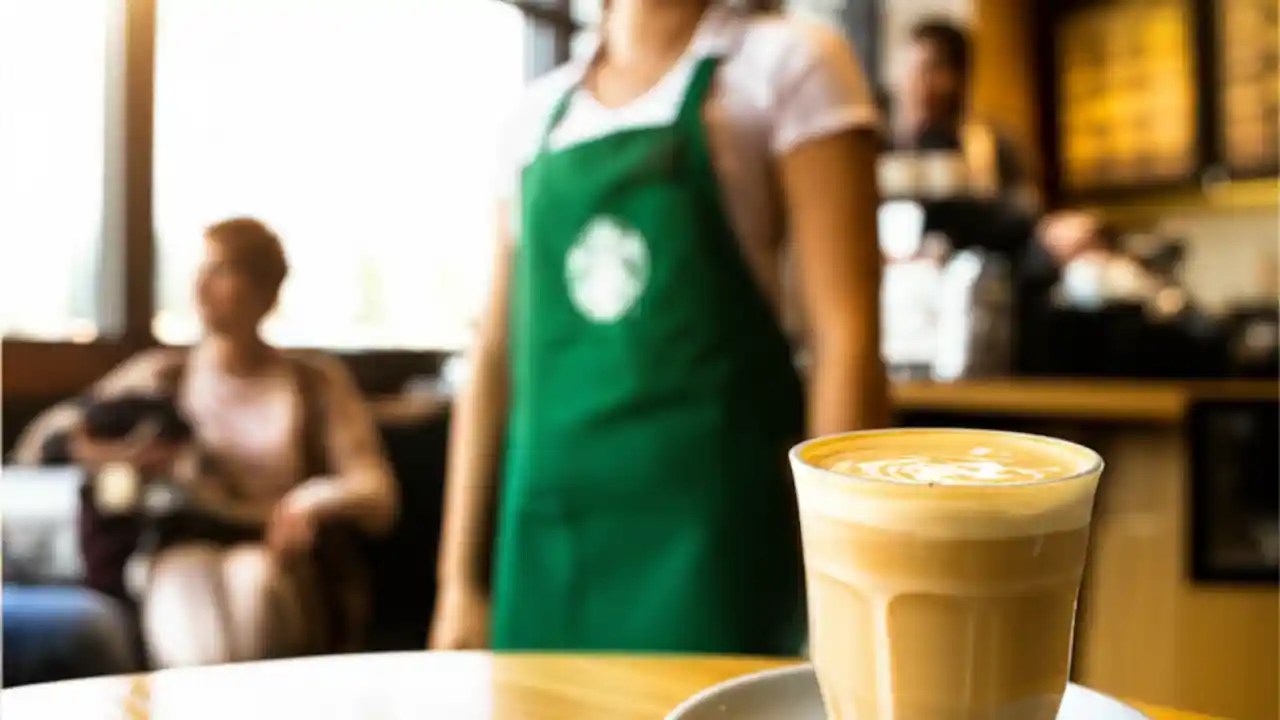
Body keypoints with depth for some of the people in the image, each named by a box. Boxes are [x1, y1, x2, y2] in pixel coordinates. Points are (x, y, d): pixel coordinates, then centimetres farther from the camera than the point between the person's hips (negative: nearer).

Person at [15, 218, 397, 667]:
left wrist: (314, 502, -19)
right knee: (190, 577, -35)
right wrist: (94, 451, -8)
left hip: (280, 567, -1)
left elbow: (379, 497, 4)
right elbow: (45, 437, 16)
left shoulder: (318, 382, 14)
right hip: (178, 565, 1)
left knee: (252, 577, -36)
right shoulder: (158, 375, 20)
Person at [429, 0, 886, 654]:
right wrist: (460, 579, 9)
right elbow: (498, 353, 11)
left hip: (710, 521, -4)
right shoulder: (541, 108, 12)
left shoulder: (788, 63, -2)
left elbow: (846, 338, -9)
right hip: (546, 530, 5)